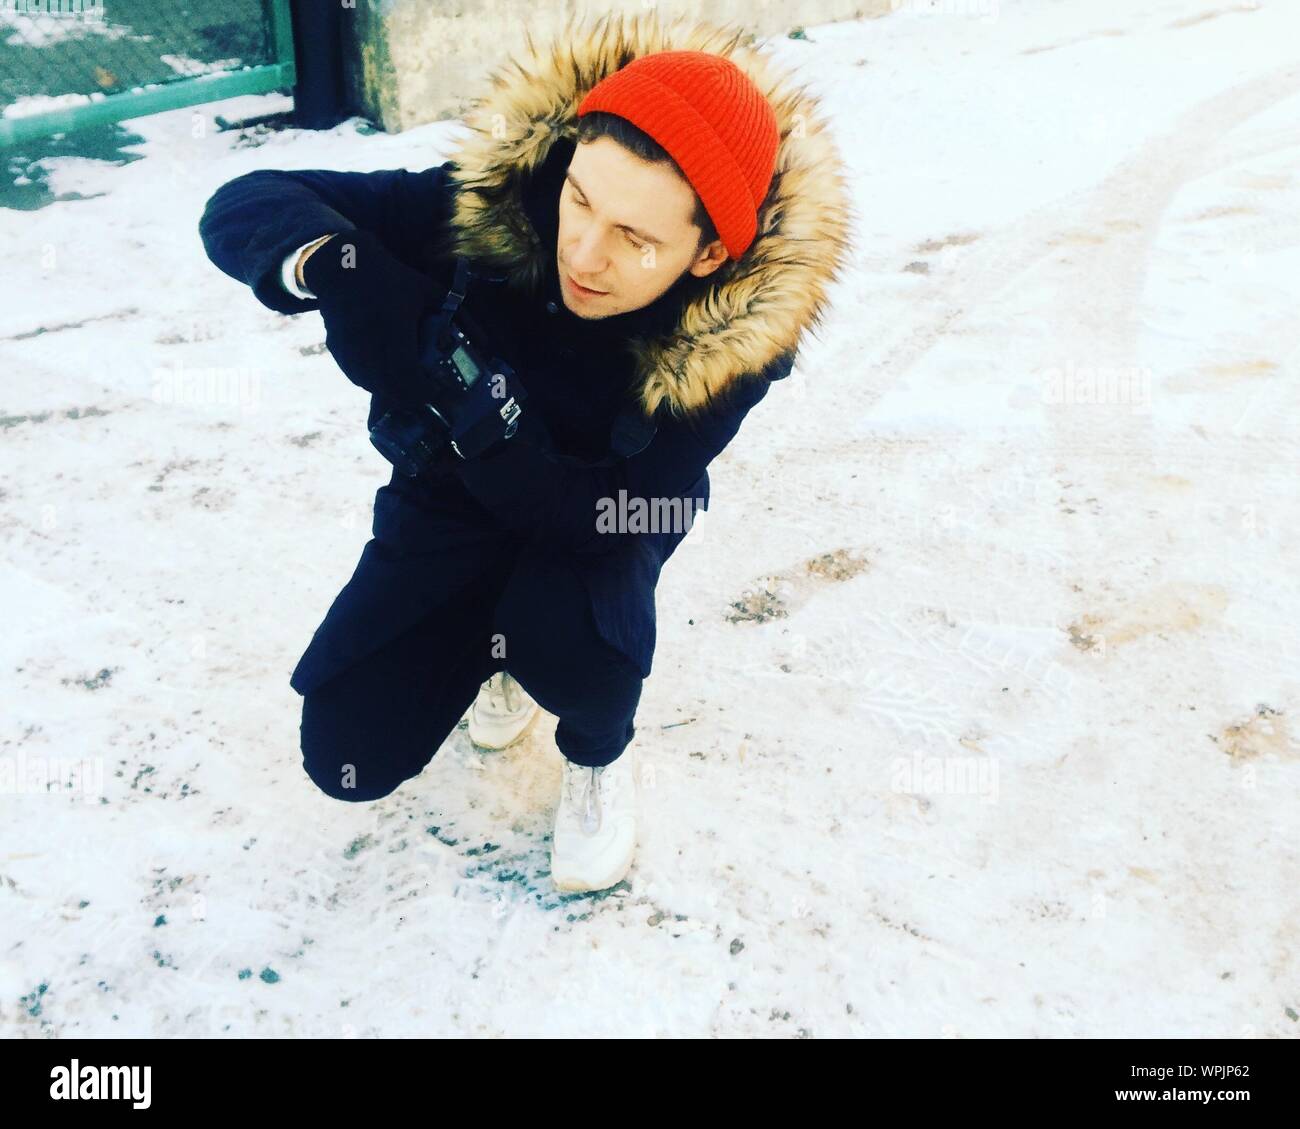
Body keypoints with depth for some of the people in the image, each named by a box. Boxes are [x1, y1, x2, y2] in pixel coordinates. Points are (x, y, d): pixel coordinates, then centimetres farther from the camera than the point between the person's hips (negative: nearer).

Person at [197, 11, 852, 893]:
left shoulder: (738, 334, -32)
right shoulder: (491, 204, -30)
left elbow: (611, 513, -32)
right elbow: (245, 204, -26)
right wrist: (332, 265, -49)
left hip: (601, 514, -1)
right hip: (456, 496, 2)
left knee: (569, 633, -37)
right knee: (351, 759, -4)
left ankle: (599, 756, 1)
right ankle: (497, 640, 25)